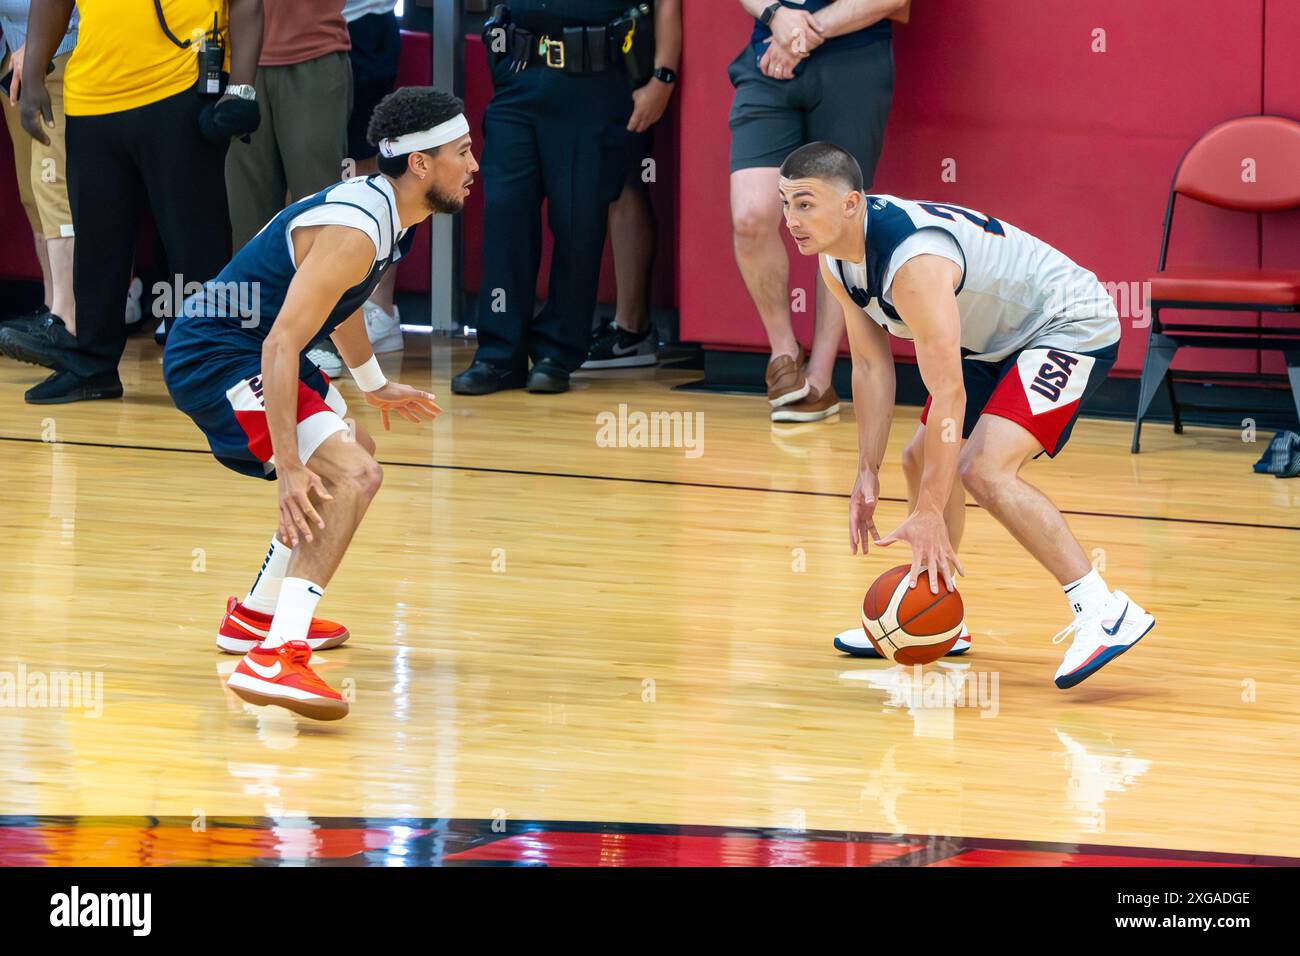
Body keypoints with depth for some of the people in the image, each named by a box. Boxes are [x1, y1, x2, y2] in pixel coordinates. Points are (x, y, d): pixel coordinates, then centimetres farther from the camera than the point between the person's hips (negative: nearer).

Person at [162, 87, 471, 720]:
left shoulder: (381, 208, 6)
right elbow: (282, 345, -31)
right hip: (214, 360, -11)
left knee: (353, 454, 30)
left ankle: (256, 616, 39)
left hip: (246, 352, 11)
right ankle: (275, 658, -35)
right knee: (350, 475, -26)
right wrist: (289, 467, -33)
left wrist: (376, 387, 39)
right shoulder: (354, 233, -26)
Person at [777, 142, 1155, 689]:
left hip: (1073, 328, -10)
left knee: (983, 469, -25)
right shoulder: (836, 258, -5)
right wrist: (867, 473, 0)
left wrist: (928, 513, -36)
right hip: (997, 338, 10)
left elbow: (947, 395, -36)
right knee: (922, 460, 15)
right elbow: (871, 365, 6)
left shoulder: (912, 260, -35)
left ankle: (1105, 613, -26)